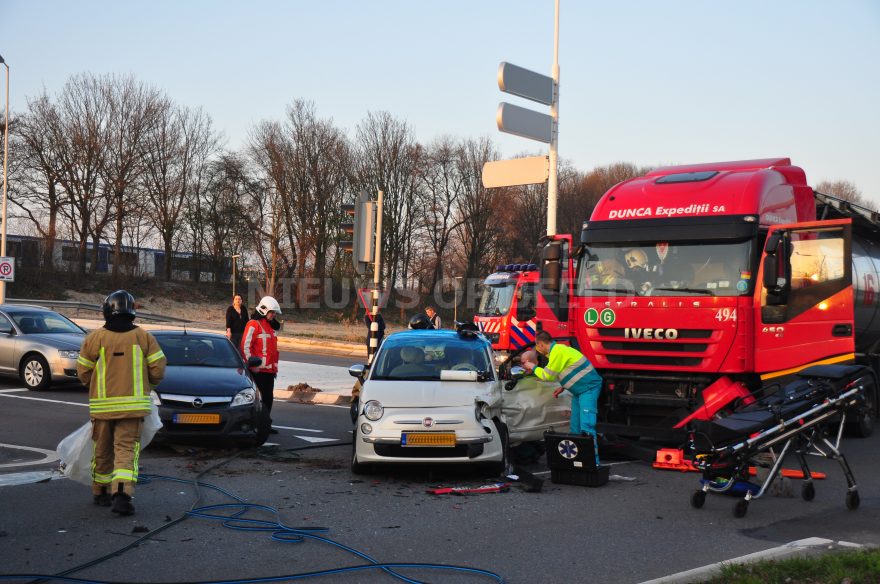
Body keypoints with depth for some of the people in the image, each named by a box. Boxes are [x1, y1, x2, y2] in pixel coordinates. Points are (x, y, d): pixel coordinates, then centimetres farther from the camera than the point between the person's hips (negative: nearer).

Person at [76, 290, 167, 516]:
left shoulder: (95, 338, -3)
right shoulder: (143, 337, -2)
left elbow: (83, 372, 2)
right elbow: (158, 369, -1)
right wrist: (145, 385, 18)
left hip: (102, 404, 1)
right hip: (133, 404, -1)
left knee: (103, 450, 16)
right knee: (127, 449, -2)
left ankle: (101, 492, 29)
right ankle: (122, 493, -18)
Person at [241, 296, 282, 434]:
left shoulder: (270, 325, 18)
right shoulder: (253, 324, -10)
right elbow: (245, 346, -15)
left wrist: (275, 366, 23)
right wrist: (252, 365, -17)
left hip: (269, 369, 9)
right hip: (259, 369, -9)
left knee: (268, 397, 11)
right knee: (261, 397, -7)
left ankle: (266, 424, 19)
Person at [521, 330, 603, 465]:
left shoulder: (557, 351, -16)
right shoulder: (558, 349, 15)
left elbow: (547, 376, -9)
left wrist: (533, 367, 7)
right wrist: (563, 387, 18)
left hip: (589, 388, -11)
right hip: (579, 391, 11)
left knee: (586, 426, -18)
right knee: (574, 428, 11)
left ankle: (593, 462, -21)